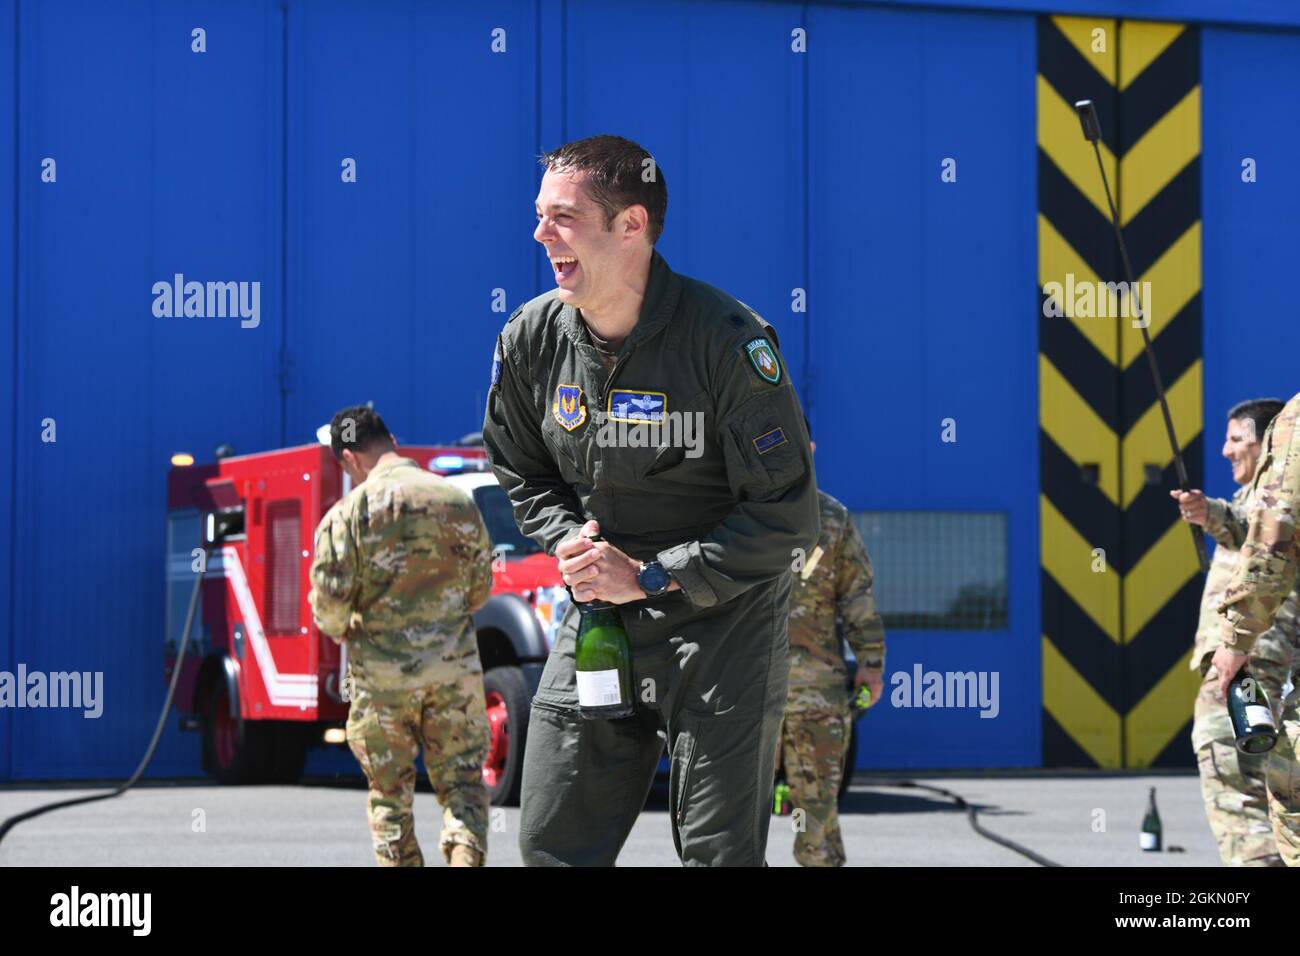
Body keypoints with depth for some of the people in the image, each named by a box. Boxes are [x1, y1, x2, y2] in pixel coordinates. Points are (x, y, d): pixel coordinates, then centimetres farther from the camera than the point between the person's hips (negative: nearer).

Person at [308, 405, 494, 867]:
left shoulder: (349, 512, -7)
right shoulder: (458, 500, 5)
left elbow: (329, 600, -10)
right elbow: (480, 589, 11)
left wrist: (342, 630, 12)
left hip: (382, 671, -2)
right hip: (455, 665, 2)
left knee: (390, 792, 10)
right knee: (461, 780, 7)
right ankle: (466, 856, -16)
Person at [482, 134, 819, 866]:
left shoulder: (728, 339, -19)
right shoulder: (531, 339, -3)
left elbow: (788, 516, -16)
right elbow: (522, 473, 16)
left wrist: (650, 577, -18)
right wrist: (570, 541, -5)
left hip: (723, 624, -5)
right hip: (595, 618, 5)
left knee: (718, 851, -2)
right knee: (552, 844, 6)